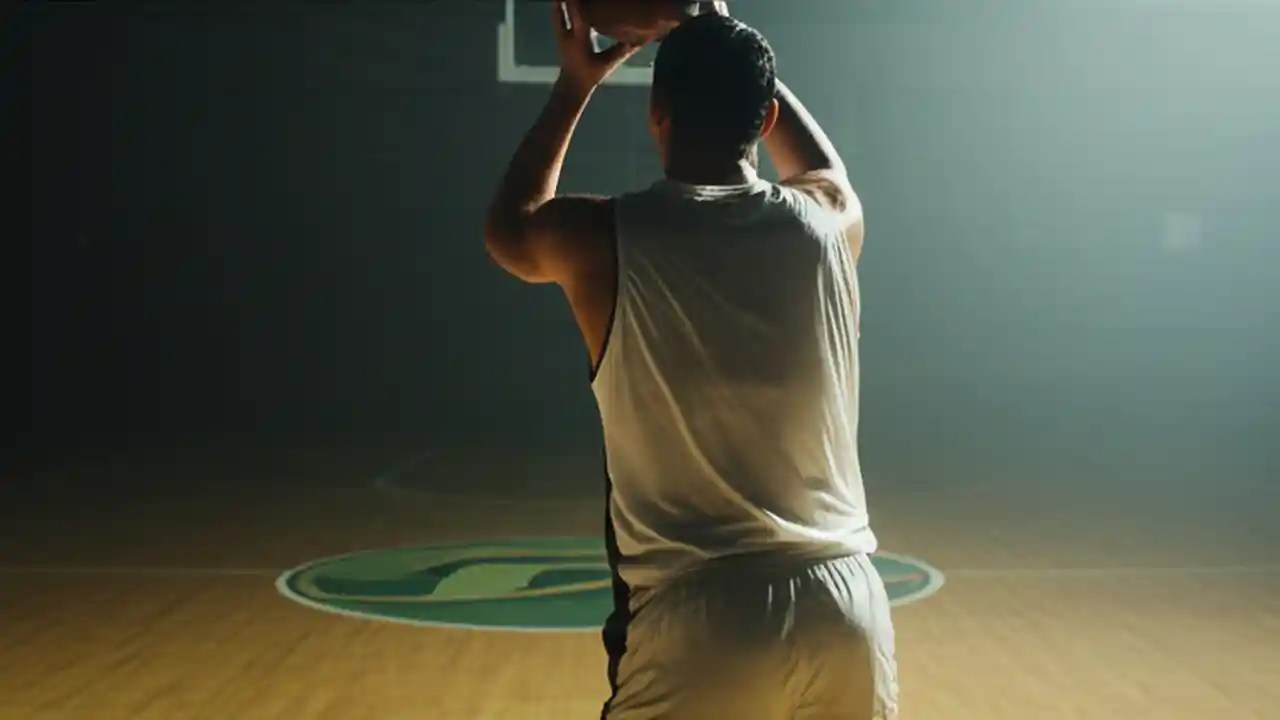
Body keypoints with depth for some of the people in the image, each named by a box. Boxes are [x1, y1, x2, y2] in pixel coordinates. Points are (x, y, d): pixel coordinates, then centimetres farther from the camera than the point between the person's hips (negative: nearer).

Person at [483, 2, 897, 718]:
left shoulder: (602, 238, -4)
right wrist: (740, 58, 36)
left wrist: (576, 85, 28)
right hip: (846, 607, 4)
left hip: (696, 618, -3)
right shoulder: (828, 222, 3)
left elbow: (510, 228, 22)